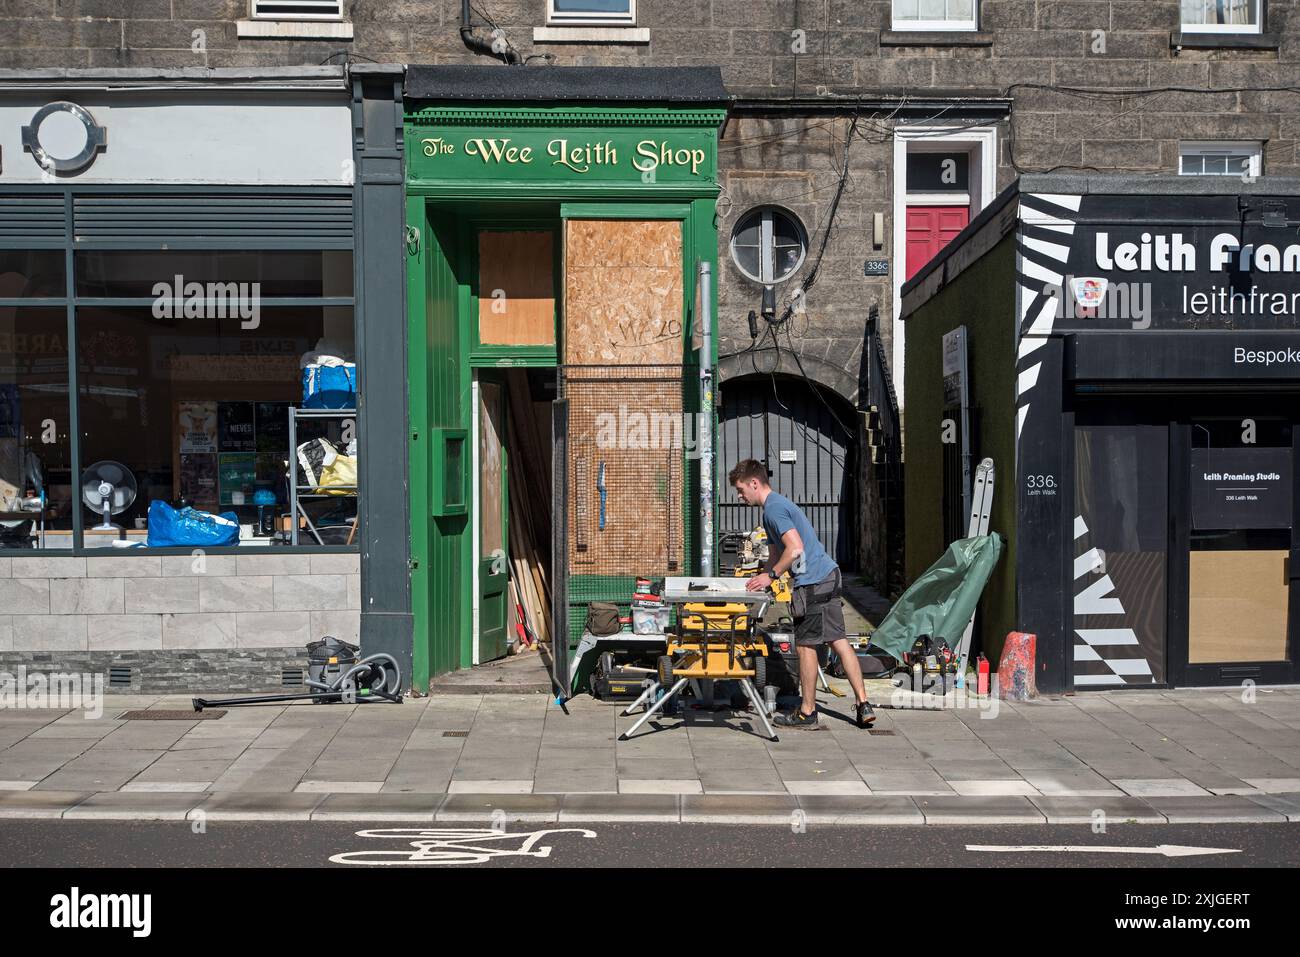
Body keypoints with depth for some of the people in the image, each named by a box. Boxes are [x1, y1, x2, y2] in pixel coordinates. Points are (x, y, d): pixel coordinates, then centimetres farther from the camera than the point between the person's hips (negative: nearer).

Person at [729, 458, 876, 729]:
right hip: (829, 575, 10)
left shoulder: (773, 508, -13)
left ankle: (807, 712, 10)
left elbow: (795, 548, -23)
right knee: (839, 640, 10)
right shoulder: (776, 505, 20)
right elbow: (776, 552, 26)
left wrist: (771, 575, -14)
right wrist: (764, 577, 15)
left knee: (806, 645, 0)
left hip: (812, 582, -10)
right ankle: (863, 704, 10)